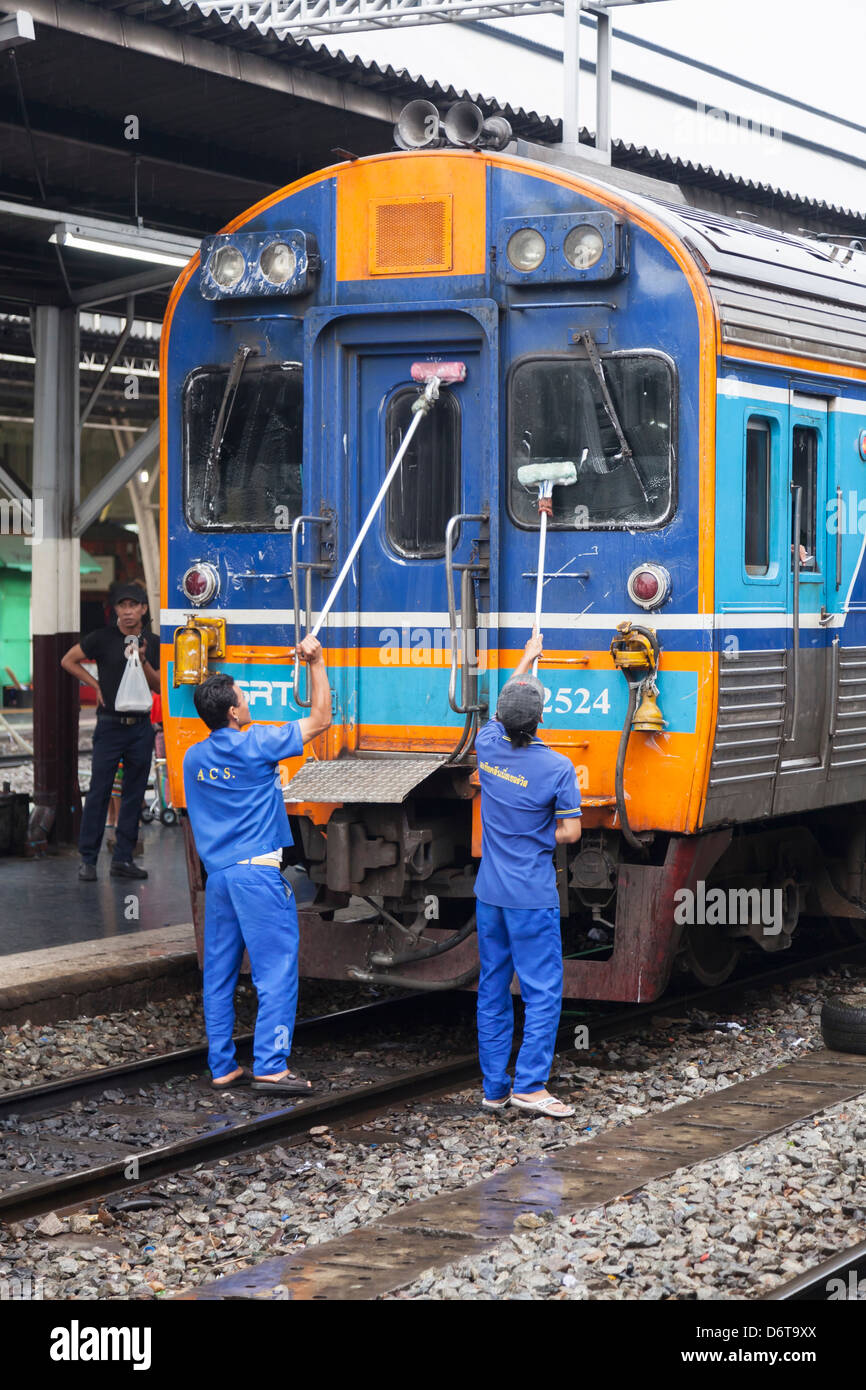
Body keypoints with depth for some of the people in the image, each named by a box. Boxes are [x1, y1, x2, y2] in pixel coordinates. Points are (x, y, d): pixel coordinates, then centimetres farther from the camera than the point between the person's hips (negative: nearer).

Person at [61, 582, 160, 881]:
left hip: (141, 726, 3)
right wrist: (96, 685, -1)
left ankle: (123, 859, 11)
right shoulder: (102, 638, -3)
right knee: (99, 792, -4)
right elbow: (68, 661, 6)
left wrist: (143, 661, -11)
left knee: (134, 794, 5)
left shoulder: (152, 643, 5)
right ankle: (88, 859, 1)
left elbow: (159, 686, 5)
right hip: (110, 725, -3)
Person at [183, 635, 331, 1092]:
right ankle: (270, 1065, -9)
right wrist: (316, 663, 1)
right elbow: (319, 719, -3)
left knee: (219, 974, 10)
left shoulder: (193, 758, 10)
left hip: (216, 874, 7)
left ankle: (221, 1067, 14)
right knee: (276, 969, -4)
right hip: (258, 872, -7)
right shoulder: (255, 745, -9)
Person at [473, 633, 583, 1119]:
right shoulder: (557, 768, -14)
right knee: (543, 991, -1)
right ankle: (529, 1084, -6)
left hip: (489, 893, 6)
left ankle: (494, 1087, 14)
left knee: (493, 989, 11)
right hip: (532, 896, -6)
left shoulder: (488, 747, 0)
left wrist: (527, 660, 34)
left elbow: (503, 708, 21)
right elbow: (570, 833, -12)